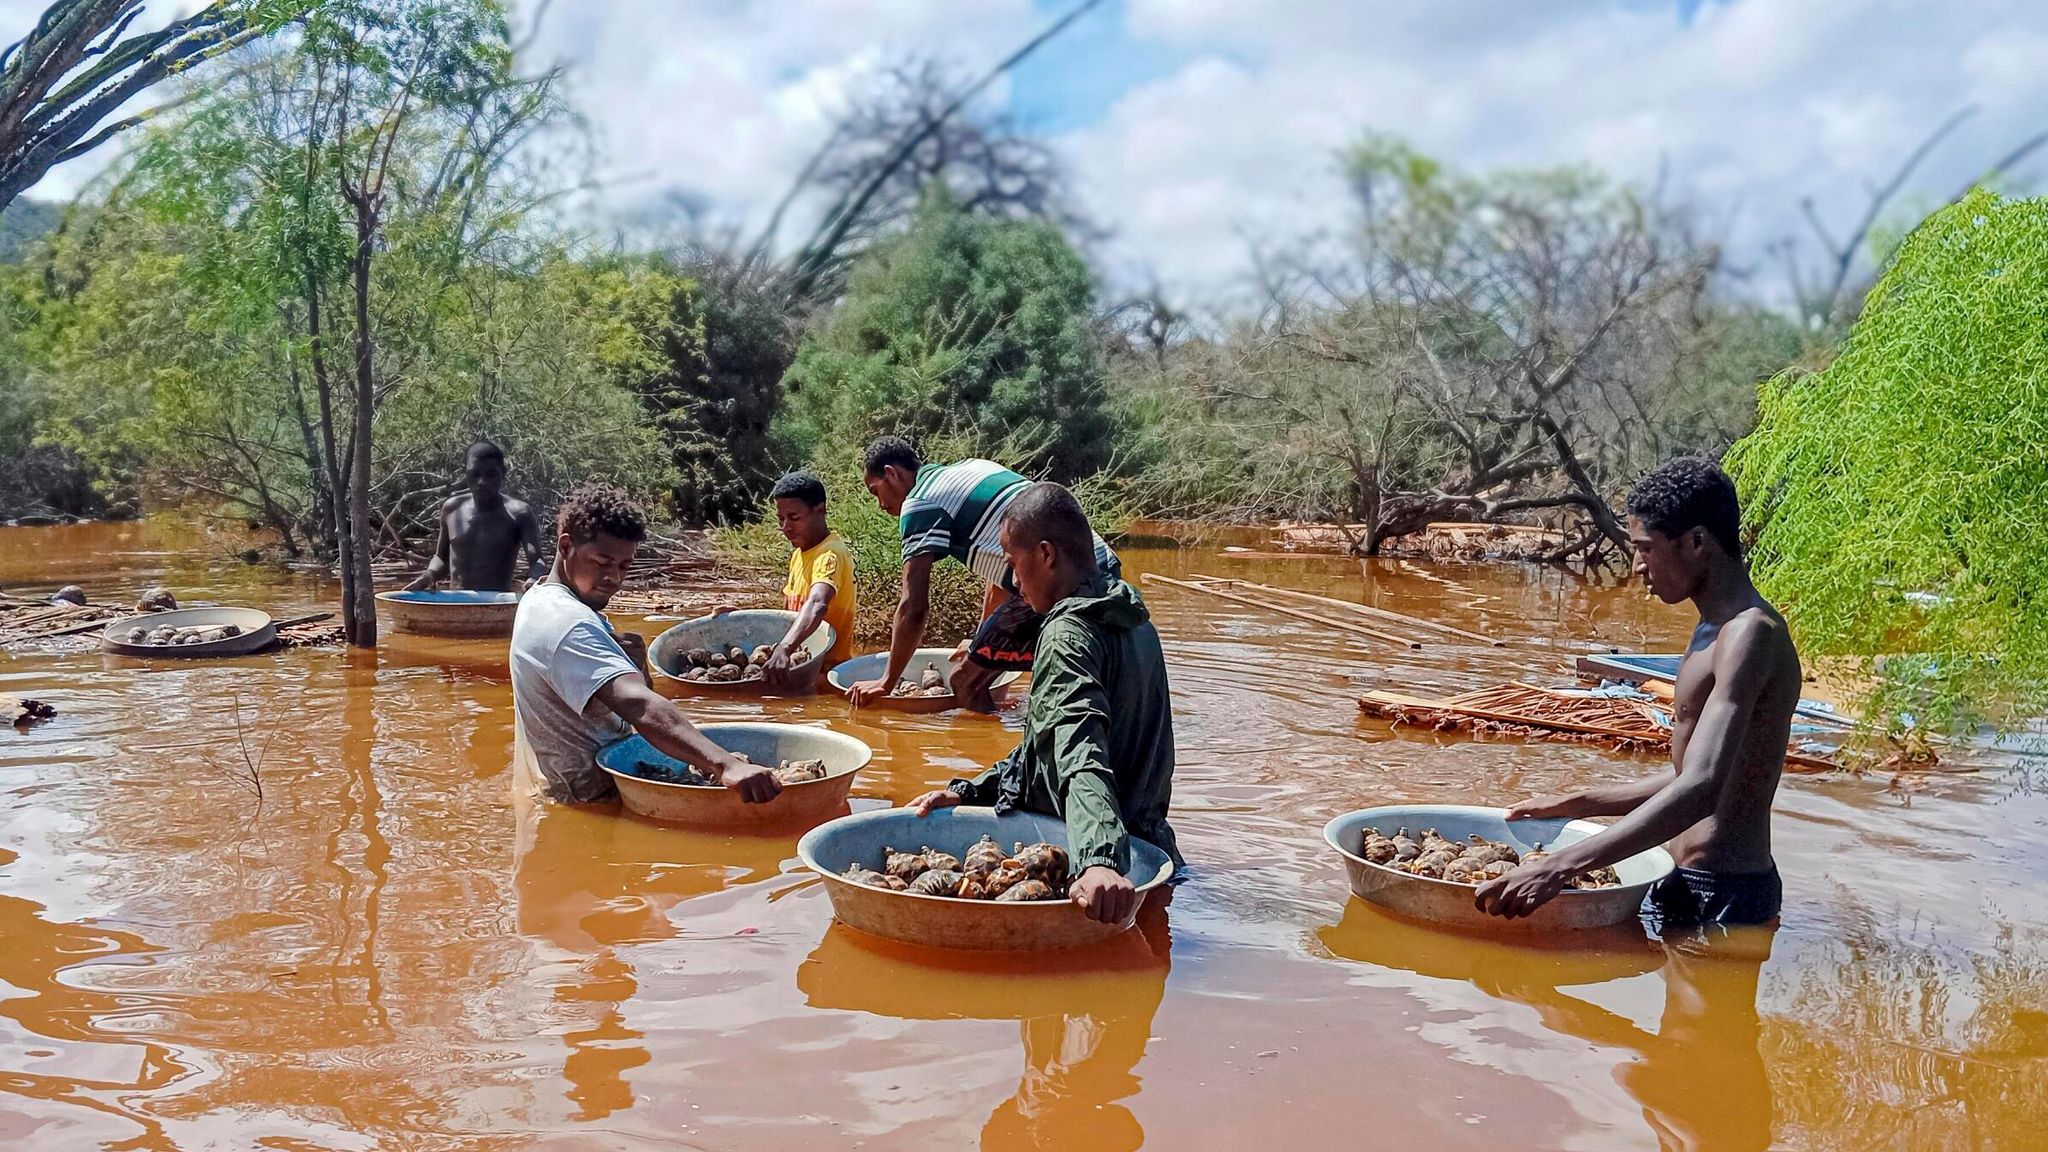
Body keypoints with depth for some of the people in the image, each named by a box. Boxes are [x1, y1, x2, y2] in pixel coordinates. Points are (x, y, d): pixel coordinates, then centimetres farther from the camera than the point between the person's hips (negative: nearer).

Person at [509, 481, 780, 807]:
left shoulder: (542, 598, 10)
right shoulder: (570, 626, -24)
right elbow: (640, 707, -42)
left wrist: (633, 663, -12)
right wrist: (726, 766, -55)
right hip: (590, 792, -11)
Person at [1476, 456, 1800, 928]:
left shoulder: (1750, 633, -18)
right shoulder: (1715, 630, 15)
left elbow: (1701, 789, -31)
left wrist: (1562, 866, -38)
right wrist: (1572, 806, 20)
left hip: (1722, 899, -10)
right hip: (1686, 888, 10)